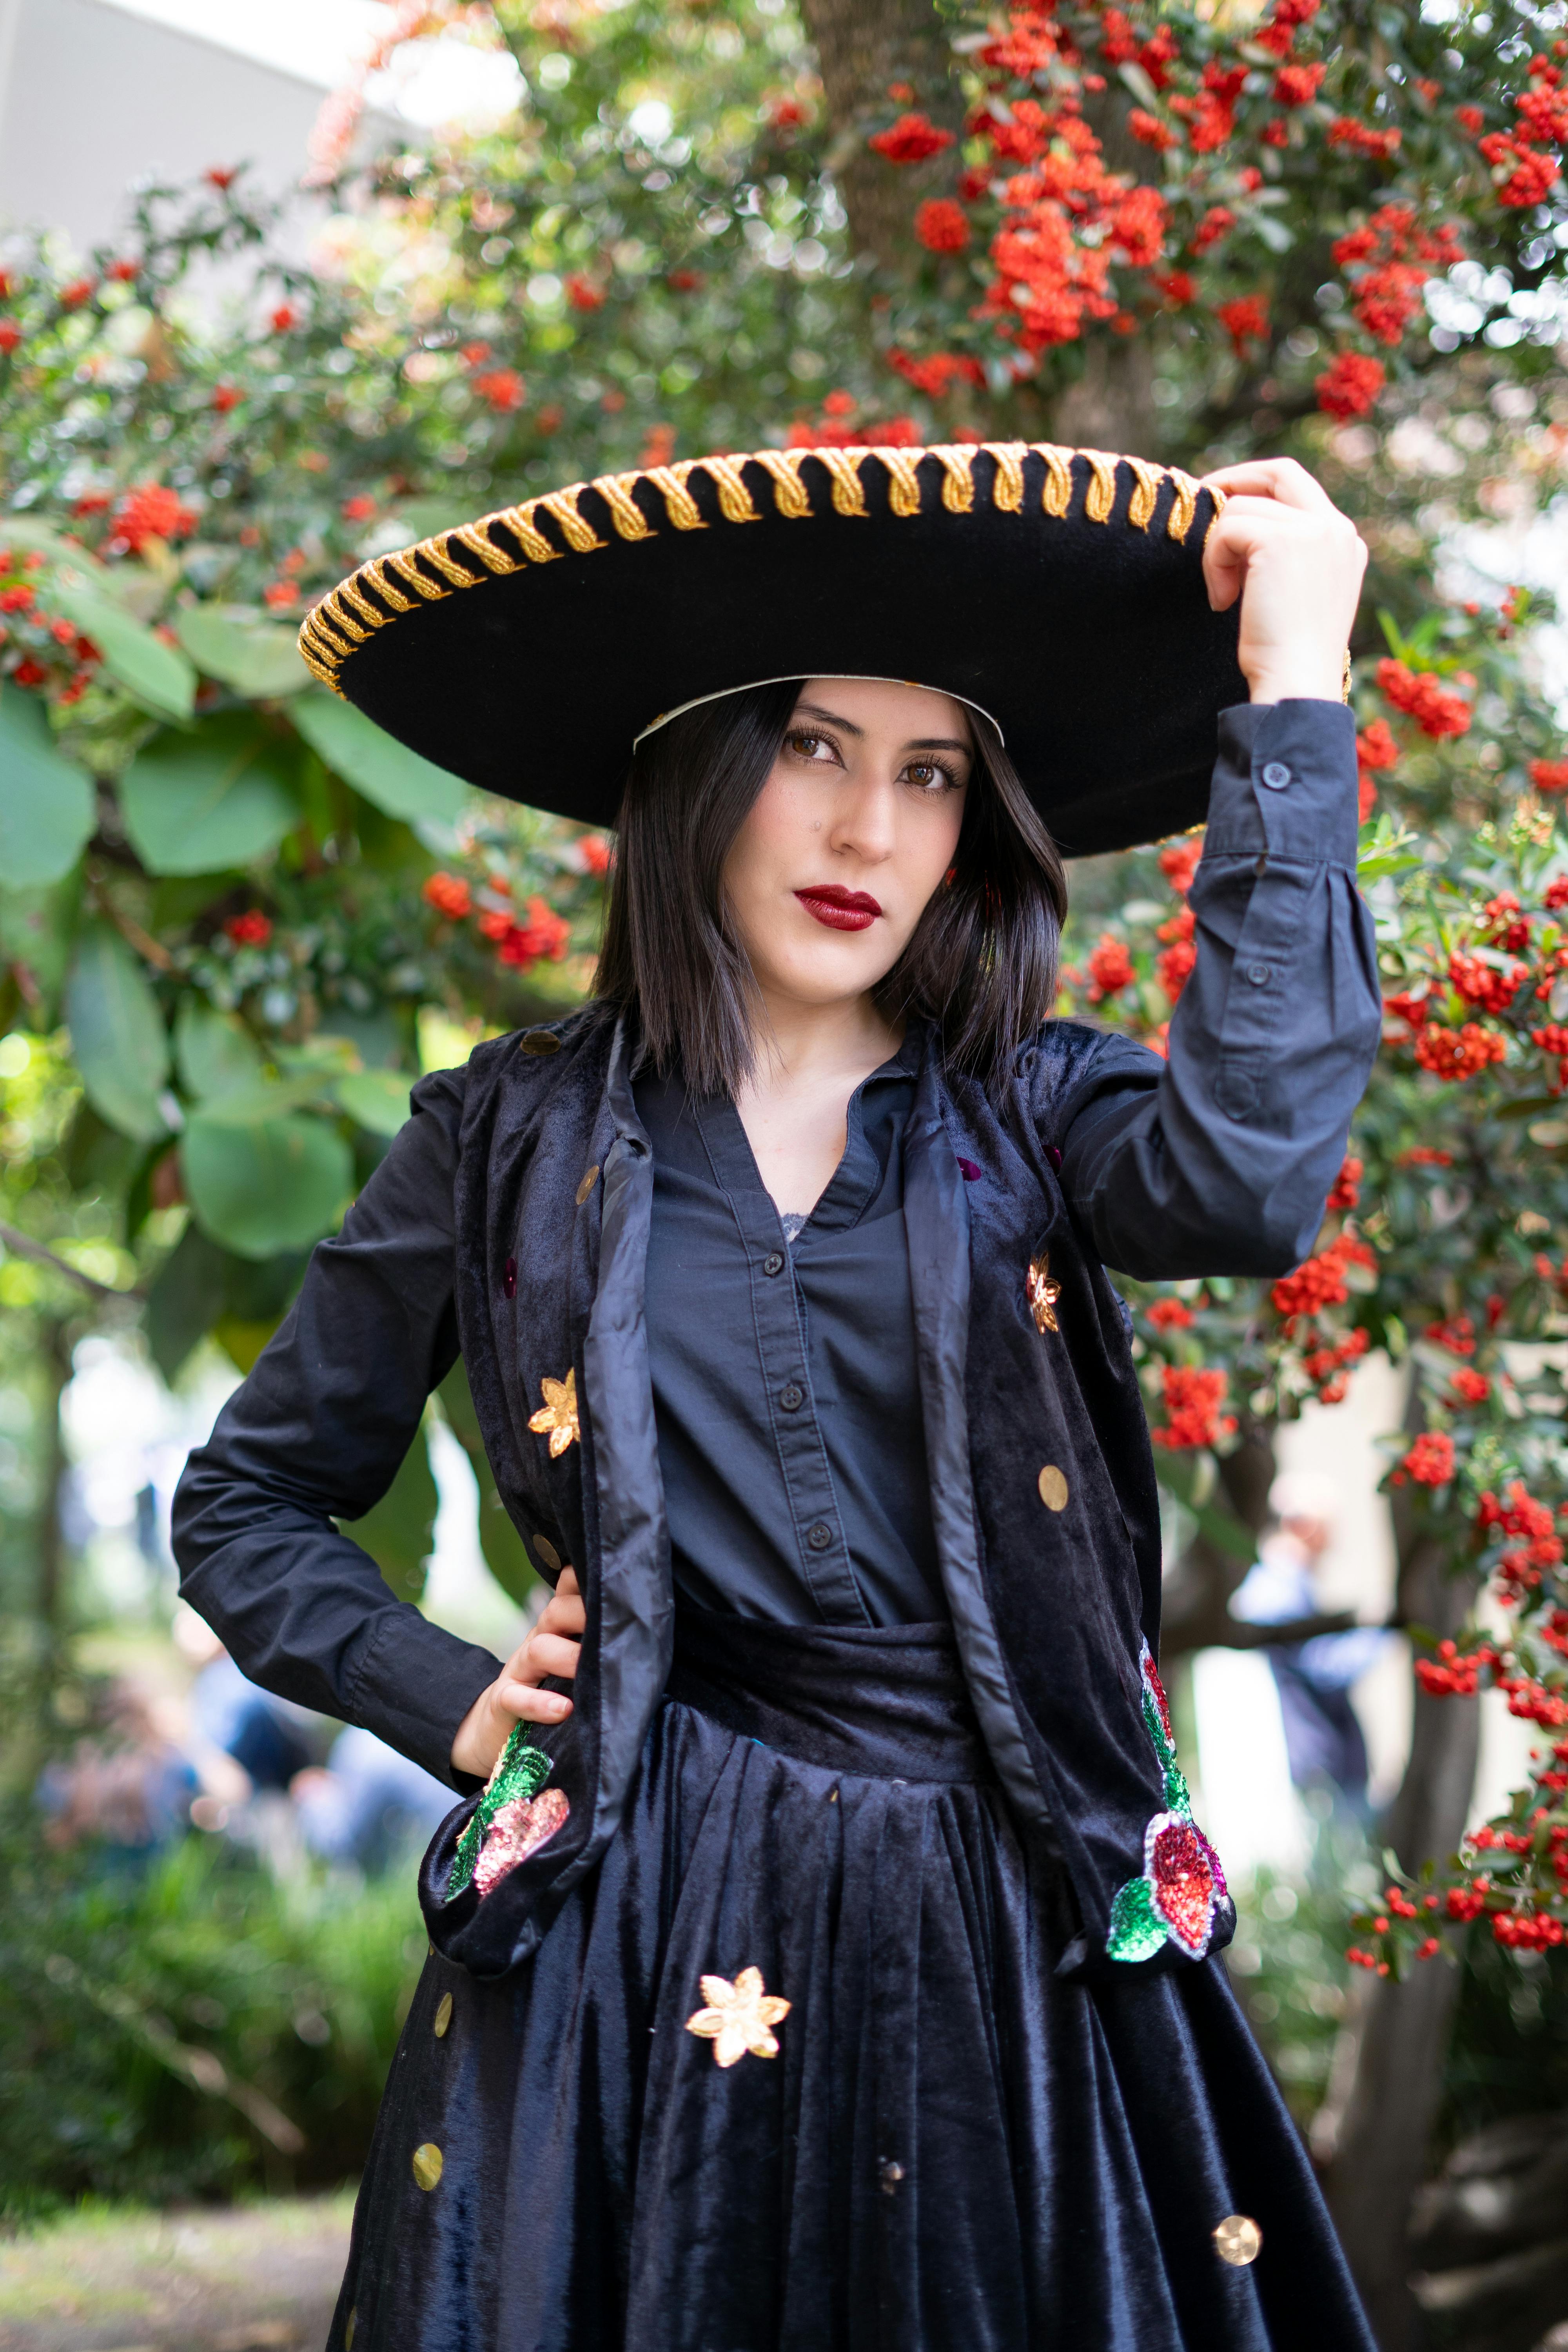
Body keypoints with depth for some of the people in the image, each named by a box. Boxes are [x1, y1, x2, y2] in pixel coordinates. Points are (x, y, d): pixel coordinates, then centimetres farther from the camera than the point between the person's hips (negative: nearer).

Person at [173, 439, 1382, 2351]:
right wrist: (454, 1705, 0)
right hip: (647, 1946, 0)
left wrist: (1292, 699, -16)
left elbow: (1247, 1173, -21)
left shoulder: (1030, 1116, 5)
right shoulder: (516, 1140, 4)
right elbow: (248, 1505, 14)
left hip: (1012, 1930, 1)